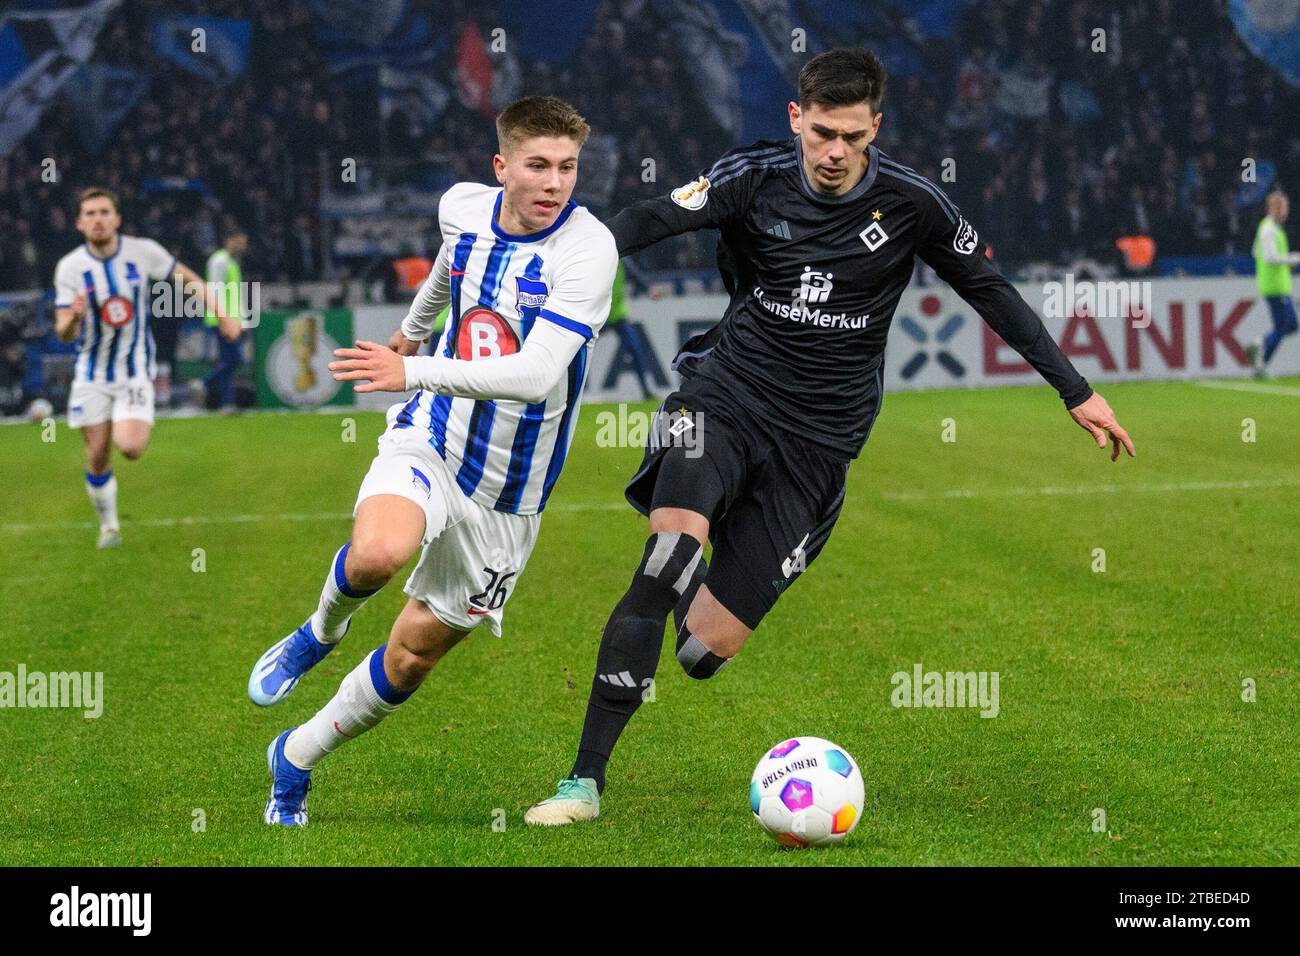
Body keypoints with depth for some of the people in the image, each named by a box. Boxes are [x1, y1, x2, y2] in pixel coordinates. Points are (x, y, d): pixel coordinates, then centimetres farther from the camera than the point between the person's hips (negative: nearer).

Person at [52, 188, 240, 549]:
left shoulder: (144, 252, -10)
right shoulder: (69, 268, -9)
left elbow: (187, 278, 6)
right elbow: (63, 333, -9)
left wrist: (221, 313, 0)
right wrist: (73, 318, -32)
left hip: (135, 371, -1)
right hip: (92, 373, 1)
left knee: (130, 448, -21)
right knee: (97, 457, 0)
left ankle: (135, 430, 17)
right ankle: (108, 526, 24)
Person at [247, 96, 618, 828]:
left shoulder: (588, 247, -21)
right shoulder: (464, 207, -4)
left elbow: (536, 376, -31)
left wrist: (413, 372, -39)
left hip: (508, 490, -2)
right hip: (432, 438, 2)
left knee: (412, 658, 5)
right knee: (378, 553, -32)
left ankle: (296, 761, 29)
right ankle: (321, 632, 2)